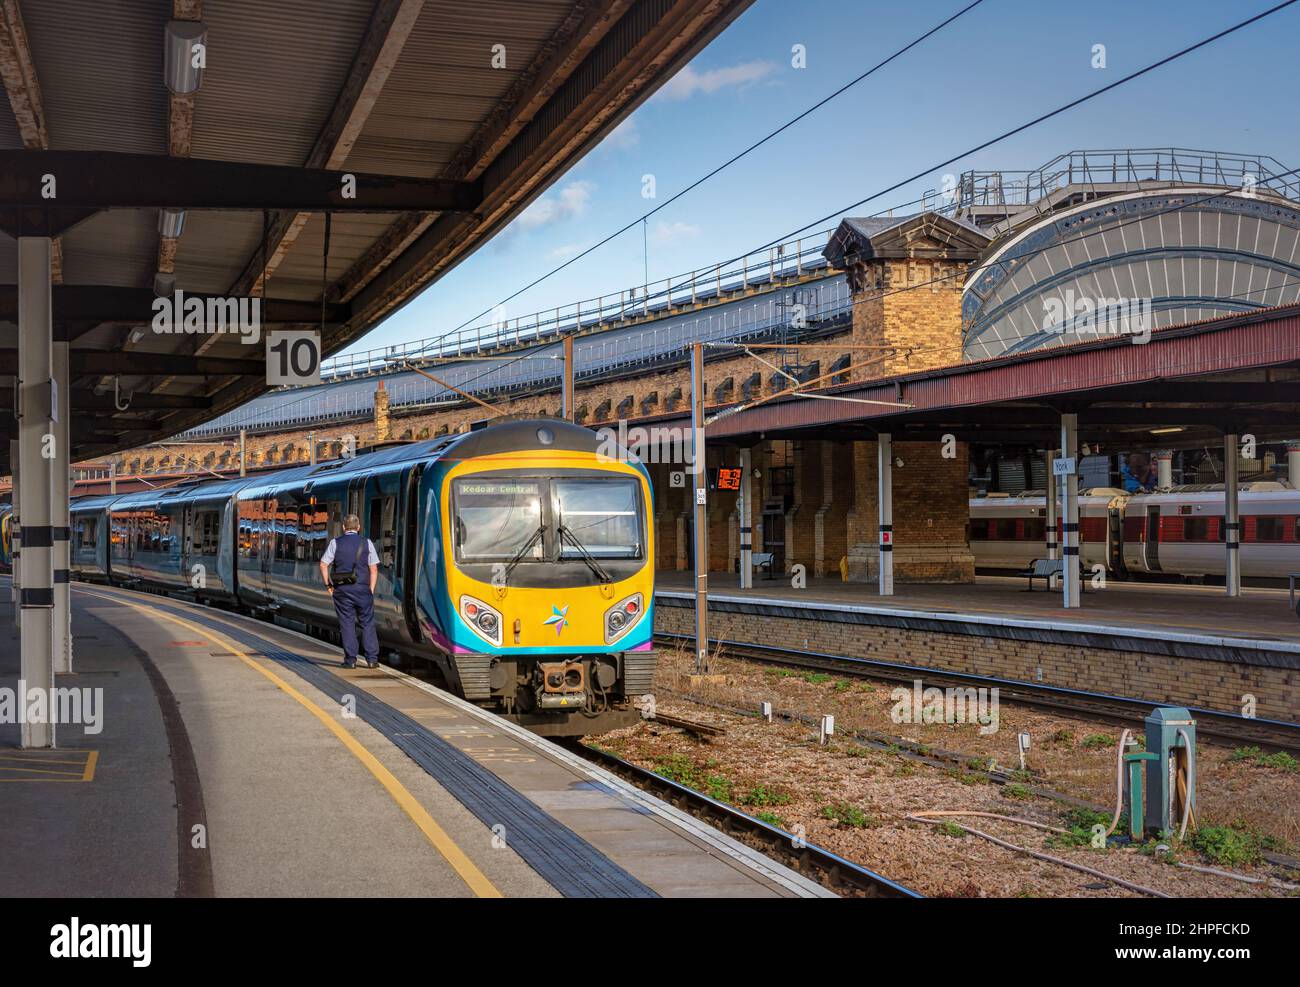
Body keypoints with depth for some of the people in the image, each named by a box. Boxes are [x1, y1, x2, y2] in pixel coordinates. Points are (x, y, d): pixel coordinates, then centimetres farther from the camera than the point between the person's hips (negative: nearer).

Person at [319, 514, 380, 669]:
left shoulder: (335, 543, 3)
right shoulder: (366, 543, 3)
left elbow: (324, 565, -2)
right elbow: (374, 569, 1)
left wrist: (328, 585, 5)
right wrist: (371, 590, 6)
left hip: (342, 589, 0)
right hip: (362, 588, 0)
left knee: (347, 624, 4)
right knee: (367, 624, 6)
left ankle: (350, 659, 2)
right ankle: (372, 659, 2)